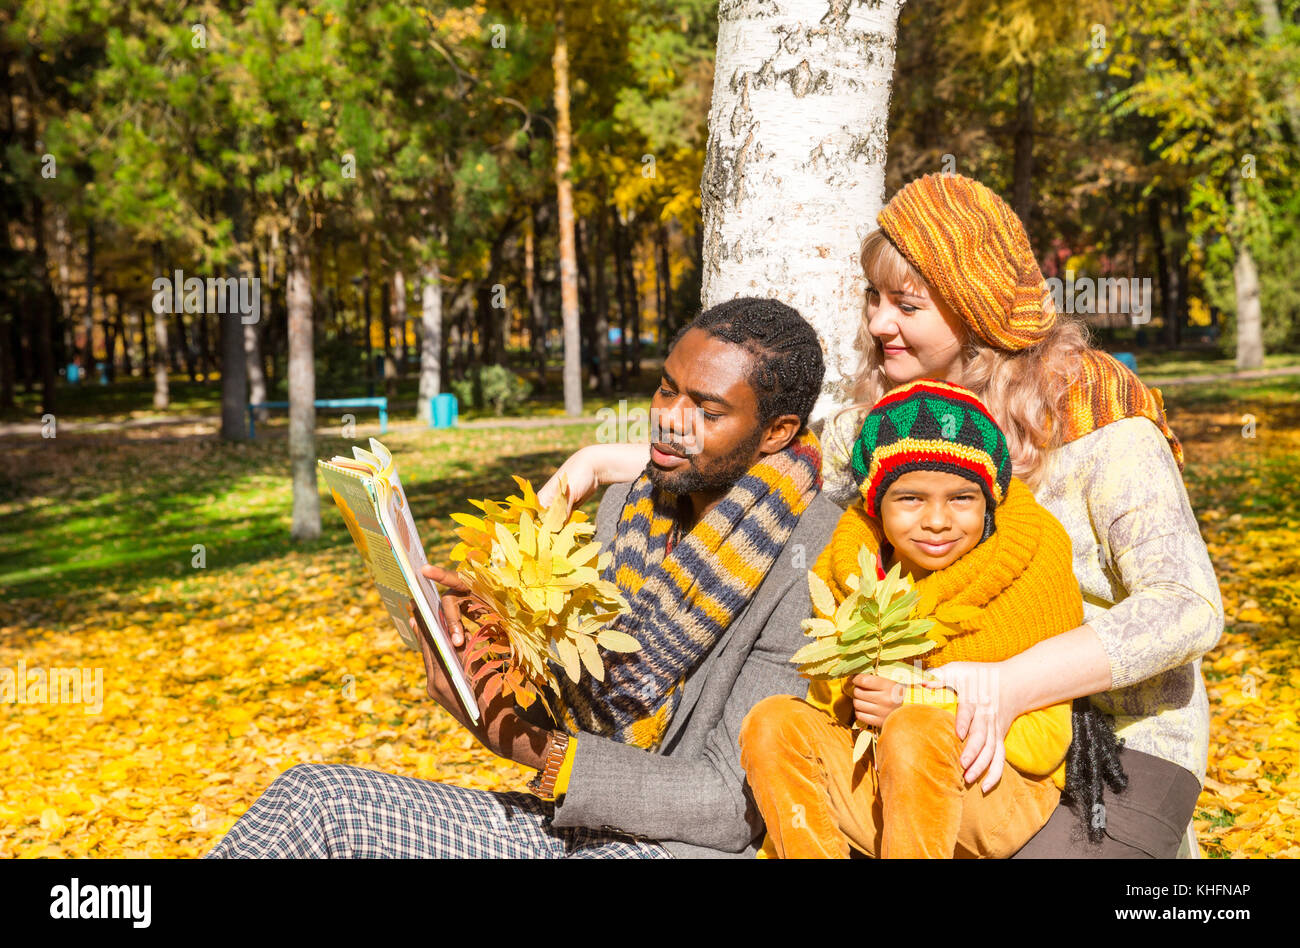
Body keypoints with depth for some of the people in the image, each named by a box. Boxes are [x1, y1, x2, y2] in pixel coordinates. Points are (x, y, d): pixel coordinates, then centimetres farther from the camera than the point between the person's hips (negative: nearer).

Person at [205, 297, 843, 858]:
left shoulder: (811, 566, -16)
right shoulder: (627, 508, 8)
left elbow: (732, 807, -18)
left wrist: (523, 742, -22)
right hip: (574, 826, 7)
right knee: (319, 796, -9)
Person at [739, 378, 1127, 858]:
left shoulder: (1031, 574, -13)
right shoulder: (847, 572, -1)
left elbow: (1044, 742, -14)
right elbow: (828, 709, 5)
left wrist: (914, 704, -24)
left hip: (1002, 796, -4)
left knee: (914, 733, -34)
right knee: (772, 721, -17)